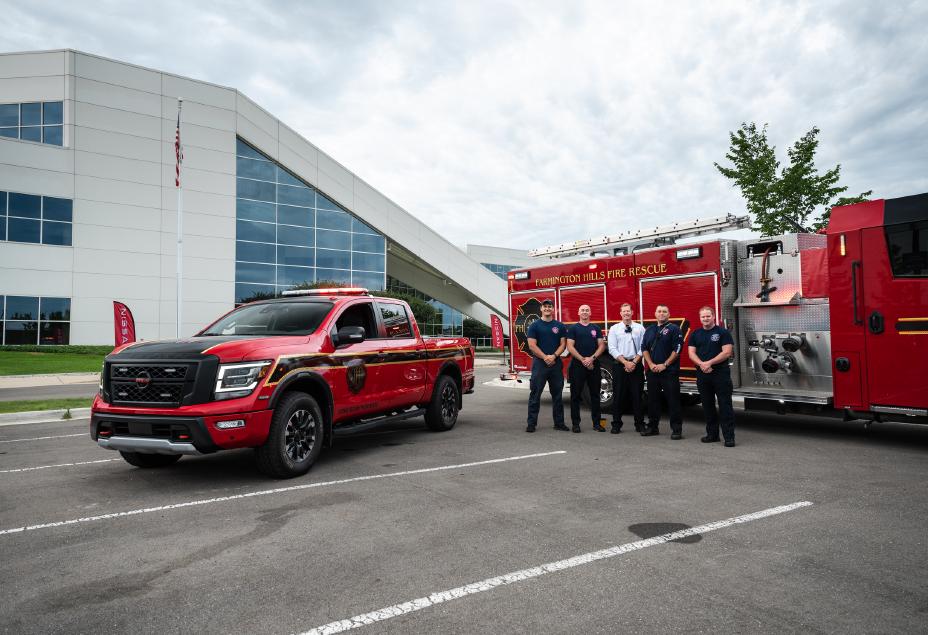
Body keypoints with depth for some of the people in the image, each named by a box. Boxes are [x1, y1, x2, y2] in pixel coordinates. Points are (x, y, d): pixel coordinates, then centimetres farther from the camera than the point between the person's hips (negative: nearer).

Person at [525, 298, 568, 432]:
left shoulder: (559, 326, 10)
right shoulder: (535, 325, 2)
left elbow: (563, 344, 4)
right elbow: (532, 345, -5)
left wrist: (553, 356, -12)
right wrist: (545, 357, -13)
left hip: (556, 363, 3)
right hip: (539, 363, -3)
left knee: (557, 394, 8)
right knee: (535, 394, -1)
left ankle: (559, 422, 16)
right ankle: (531, 423, 2)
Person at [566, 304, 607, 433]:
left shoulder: (596, 328, 11)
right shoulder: (573, 328, 3)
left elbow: (601, 345, 3)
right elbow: (570, 346, -5)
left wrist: (592, 358, -12)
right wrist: (583, 360, -14)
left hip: (594, 365, 3)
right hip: (577, 365, -3)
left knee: (595, 394, 6)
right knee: (576, 395, 1)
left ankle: (596, 423, 13)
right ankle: (575, 423, 7)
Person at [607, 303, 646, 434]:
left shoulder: (640, 328, 6)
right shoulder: (614, 329, 5)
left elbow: (643, 348, 1)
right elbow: (612, 349, -3)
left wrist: (634, 362, -10)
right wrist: (625, 362, -11)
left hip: (636, 365, 0)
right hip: (619, 366, 0)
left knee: (637, 395, 3)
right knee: (618, 396, 2)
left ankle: (639, 424, 12)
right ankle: (616, 424, 9)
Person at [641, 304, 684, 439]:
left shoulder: (674, 329, -2)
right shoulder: (650, 330, 14)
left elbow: (677, 350, -9)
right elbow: (644, 348, 10)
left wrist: (664, 365, -13)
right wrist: (651, 364, -4)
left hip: (669, 371, -5)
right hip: (653, 371, 5)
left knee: (673, 400, -3)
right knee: (652, 399, 10)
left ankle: (676, 429, 2)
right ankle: (652, 427, 20)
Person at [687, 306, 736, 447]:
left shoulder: (723, 332, -1)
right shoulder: (695, 335, 11)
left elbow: (727, 352, -10)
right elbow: (691, 353, 4)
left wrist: (709, 363, -16)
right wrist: (701, 364, -14)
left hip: (721, 373, -4)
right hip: (702, 374, 5)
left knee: (725, 406, -4)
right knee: (707, 405, 10)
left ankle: (729, 436, -2)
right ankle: (712, 434, 20)